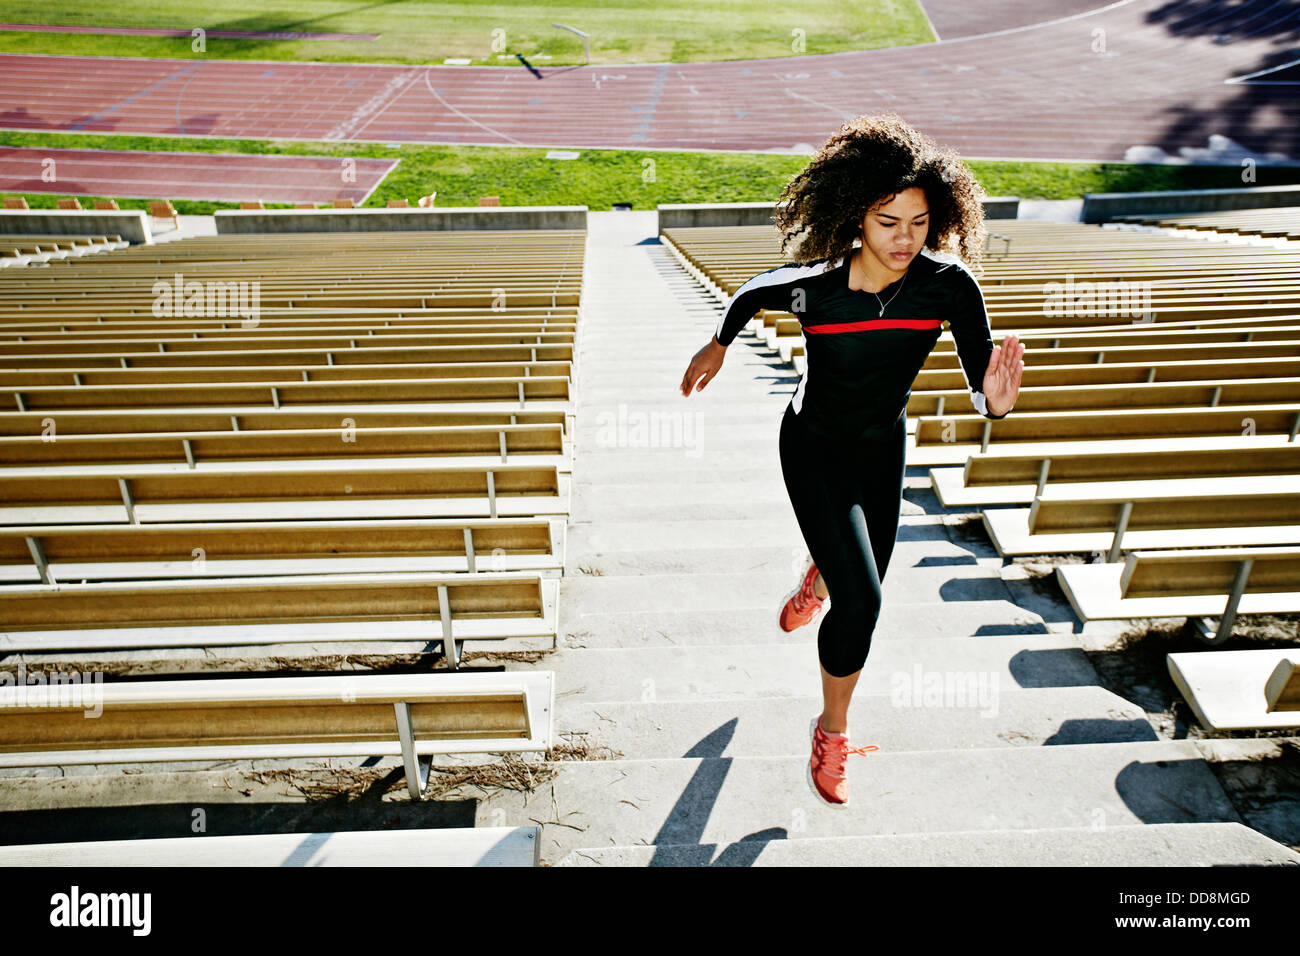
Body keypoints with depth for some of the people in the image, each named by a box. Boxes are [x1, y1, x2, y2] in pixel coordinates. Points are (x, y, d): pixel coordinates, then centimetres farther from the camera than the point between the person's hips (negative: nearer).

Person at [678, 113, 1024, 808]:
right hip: (814, 450, -3)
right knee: (861, 604, -12)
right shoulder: (809, 284, -27)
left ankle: (820, 576, 63)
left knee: (860, 588, 21)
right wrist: (716, 347, 13)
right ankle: (832, 735, 16)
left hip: (883, 448, 4)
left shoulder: (950, 286, -21)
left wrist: (995, 401, -41)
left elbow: (982, 387, -17)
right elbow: (746, 296, -4)